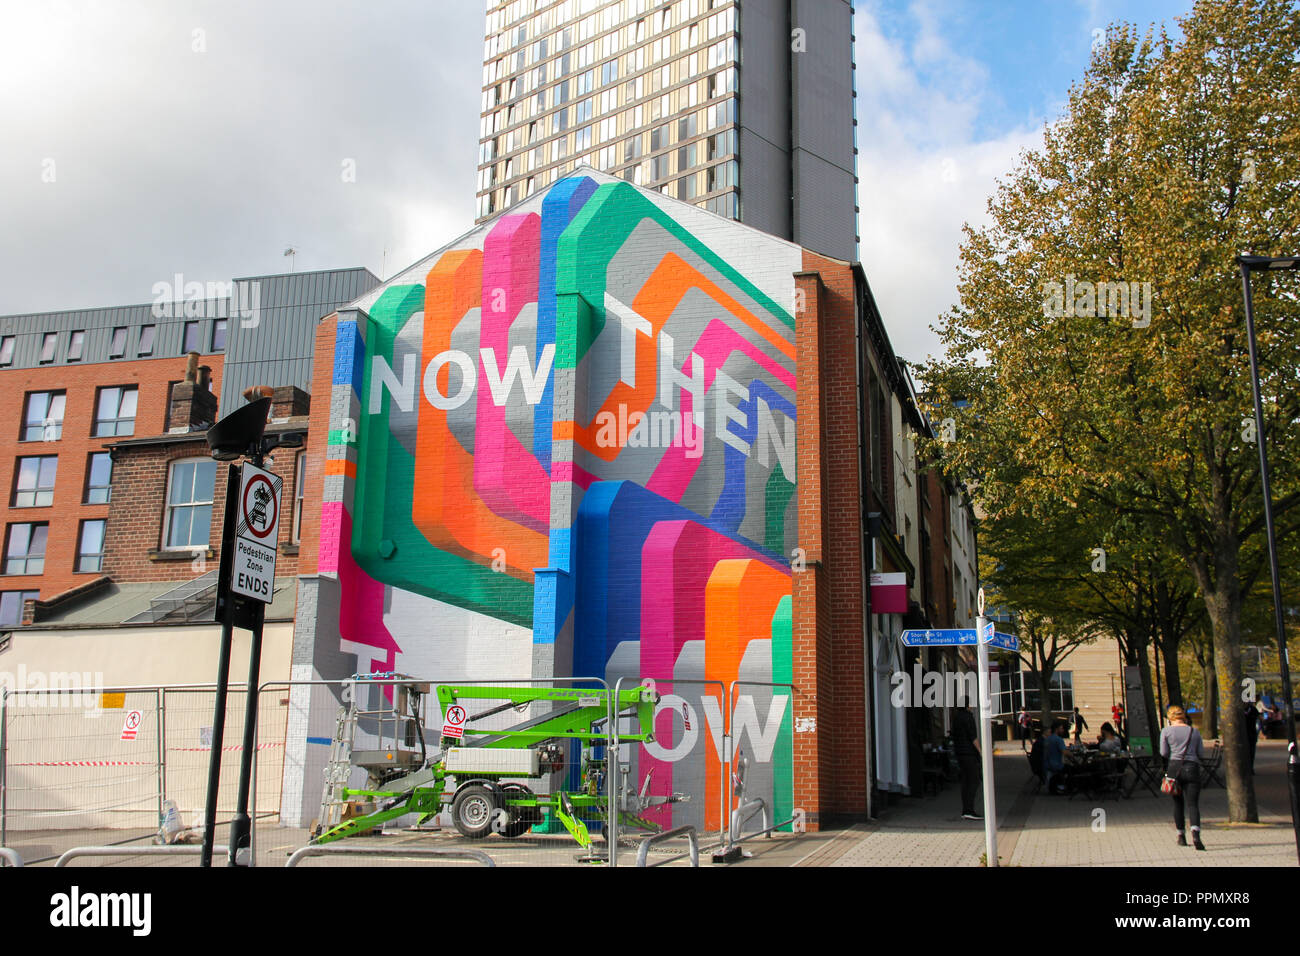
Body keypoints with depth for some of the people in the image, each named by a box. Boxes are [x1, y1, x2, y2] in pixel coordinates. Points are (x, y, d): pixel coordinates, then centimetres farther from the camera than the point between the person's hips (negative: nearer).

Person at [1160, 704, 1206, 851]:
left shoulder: (1166, 731, 2)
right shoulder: (1195, 731, 8)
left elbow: (1164, 753, -3)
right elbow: (1201, 754, 7)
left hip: (1174, 768, 0)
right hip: (1192, 768, 0)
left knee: (1178, 803, 14)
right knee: (1192, 804, -6)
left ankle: (1181, 837, 19)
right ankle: (1195, 834, -28)